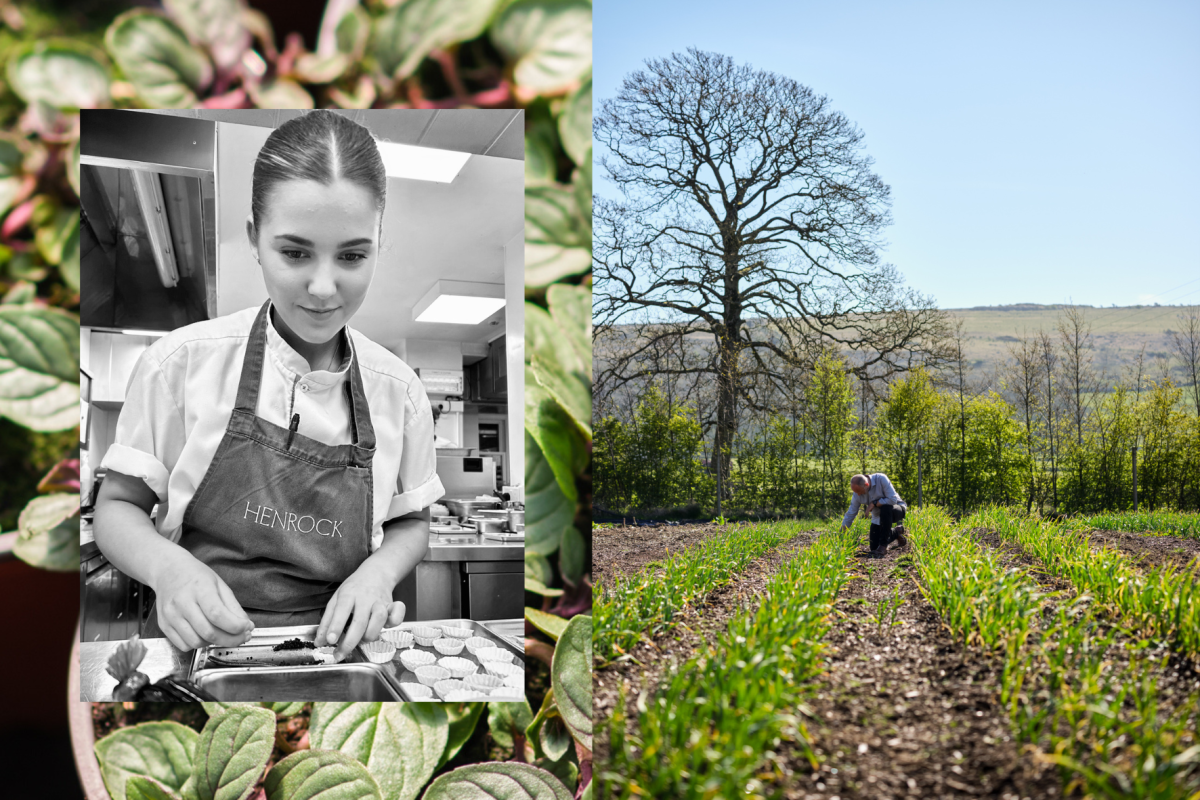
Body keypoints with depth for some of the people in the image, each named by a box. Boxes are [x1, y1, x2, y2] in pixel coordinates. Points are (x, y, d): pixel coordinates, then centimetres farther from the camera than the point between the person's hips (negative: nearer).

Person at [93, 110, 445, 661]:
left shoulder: (398, 389, 1)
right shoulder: (184, 361, -4)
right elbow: (117, 506, 5)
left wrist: (379, 572, -7)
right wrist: (167, 566, -16)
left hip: (336, 649, 1)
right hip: (198, 643, 0)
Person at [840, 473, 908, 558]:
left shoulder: (881, 479, -28)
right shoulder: (857, 495, -14)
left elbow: (893, 500, -31)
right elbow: (850, 515, -8)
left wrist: (874, 503, -25)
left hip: (896, 509, -5)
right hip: (878, 517, 5)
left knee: (885, 508, -40)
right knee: (874, 547, -3)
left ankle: (883, 547, -29)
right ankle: (897, 532, 25)